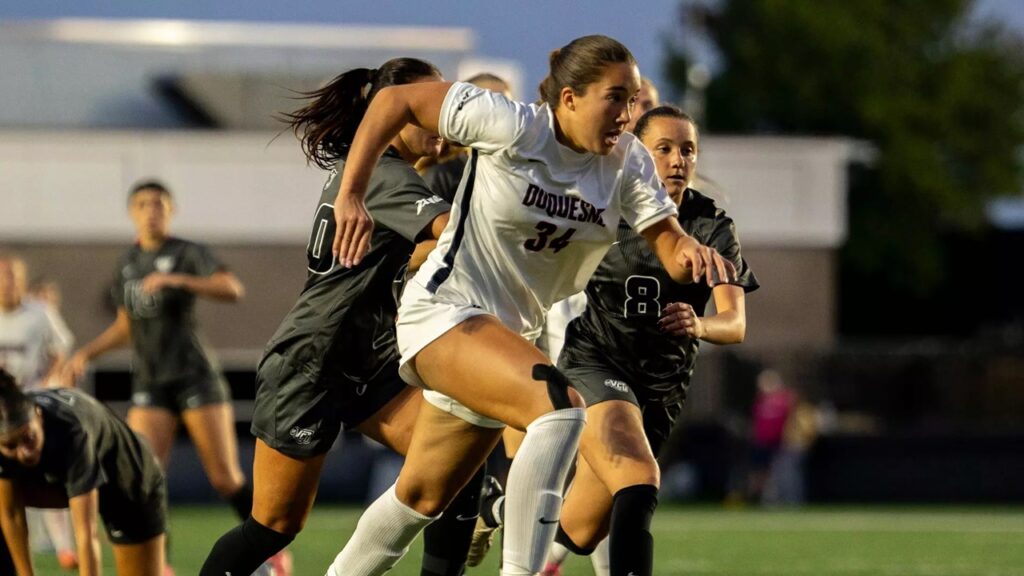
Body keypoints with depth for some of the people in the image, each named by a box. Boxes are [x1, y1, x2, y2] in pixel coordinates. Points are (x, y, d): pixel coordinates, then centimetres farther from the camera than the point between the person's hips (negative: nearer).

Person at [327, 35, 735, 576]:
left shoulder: (627, 162, -5)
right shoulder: (512, 127, -19)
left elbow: (669, 246, -11)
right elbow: (394, 100, -12)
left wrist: (691, 253, -35)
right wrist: (350, 196, -15)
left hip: (513, 331, 7)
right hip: (443, 309, -7)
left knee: (421, 500, 18)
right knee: (560, 405, -31)